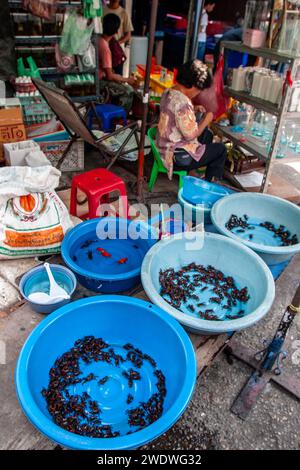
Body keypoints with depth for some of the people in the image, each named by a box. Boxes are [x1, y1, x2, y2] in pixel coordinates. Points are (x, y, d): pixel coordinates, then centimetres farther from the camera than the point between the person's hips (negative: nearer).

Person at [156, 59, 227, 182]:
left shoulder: (168, 93, 2)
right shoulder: (182, 103, -27)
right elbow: (191, 134, -24)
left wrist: (194, 110, 8)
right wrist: (206, 120, -9)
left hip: (165, 150, 10)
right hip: (178, 157, -10)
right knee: (221, 149, 6)